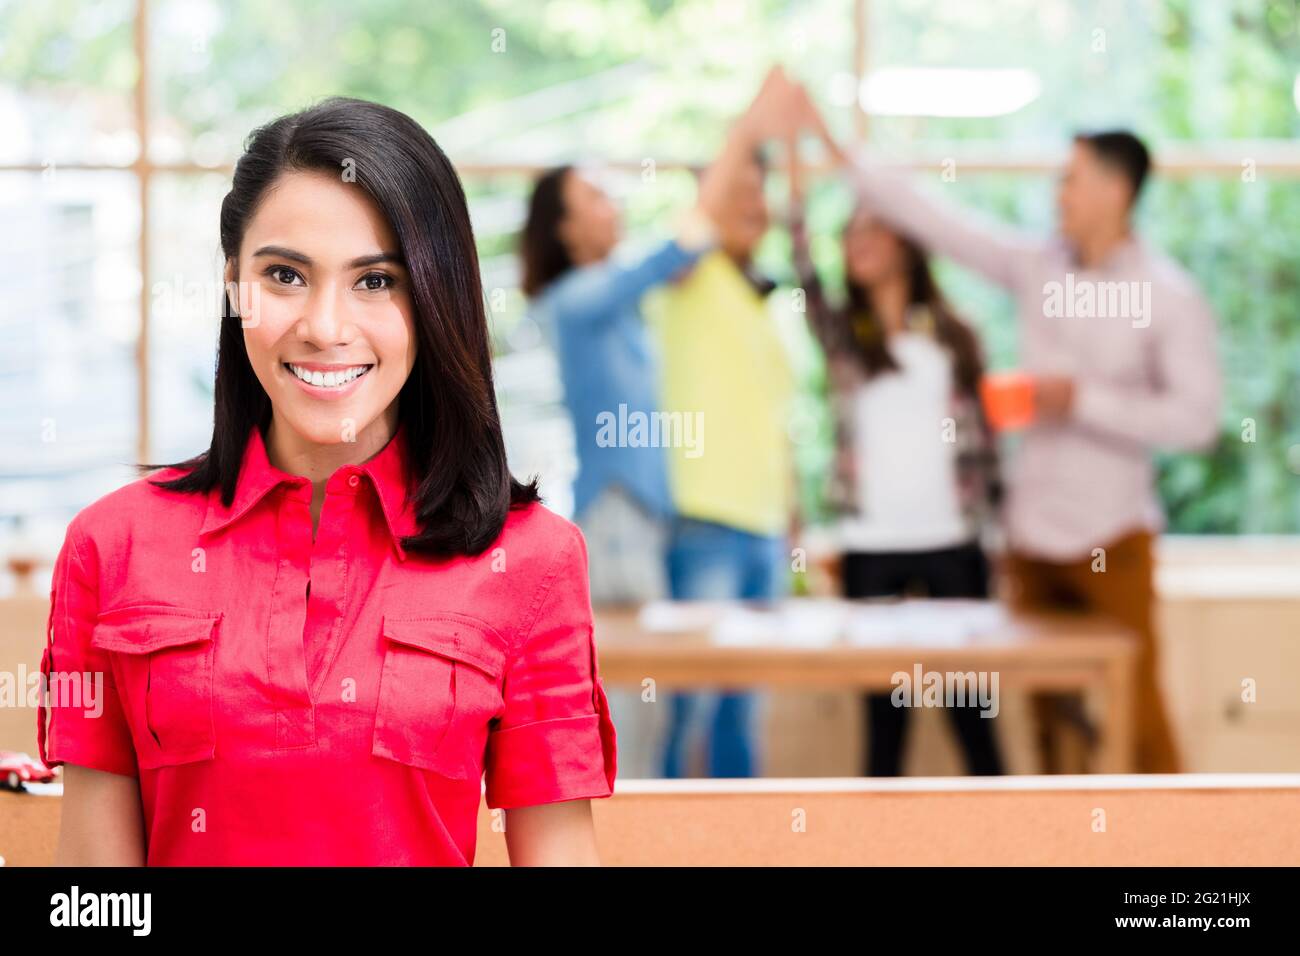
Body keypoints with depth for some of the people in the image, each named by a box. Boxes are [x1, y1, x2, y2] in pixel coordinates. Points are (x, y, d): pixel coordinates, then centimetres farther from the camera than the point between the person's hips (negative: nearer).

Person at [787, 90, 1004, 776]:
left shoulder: (951, 335, 9)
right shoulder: (842, 334, 7)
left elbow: (980, 431, 9)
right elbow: (802, 264, -9)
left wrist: (995, 520, 3)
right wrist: (795, 147, -16)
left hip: (951, 540, 0)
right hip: (871, 546, 0)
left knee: (969, 694, 3)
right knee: (882, 703, 4)